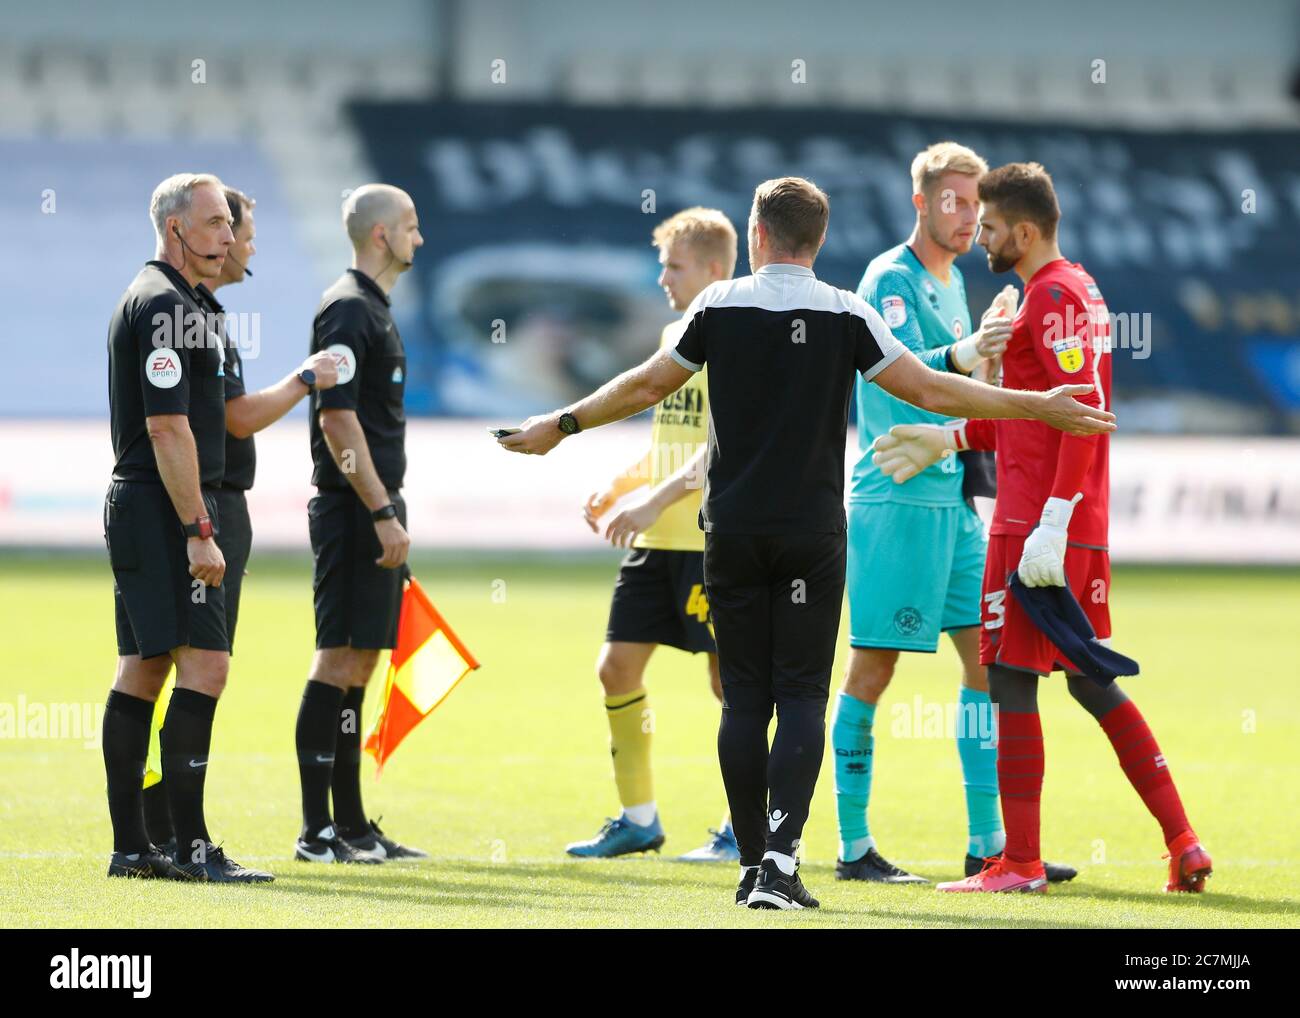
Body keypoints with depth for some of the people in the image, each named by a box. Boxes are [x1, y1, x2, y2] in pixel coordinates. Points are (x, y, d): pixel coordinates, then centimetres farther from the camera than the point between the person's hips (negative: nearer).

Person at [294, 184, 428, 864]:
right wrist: (382, 513, -21)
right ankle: (317, 829, -9)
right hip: (353, 508, -10)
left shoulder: (373, 309, 18)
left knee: (358, 661, 11)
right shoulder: (348, 310, -12)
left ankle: (351, 825, 14)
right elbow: (338, 418, -19)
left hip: (372, 511, 10)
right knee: (340, 659, -9)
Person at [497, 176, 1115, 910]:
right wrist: (1039, 408, 2)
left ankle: (754, 865, 7)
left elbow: (646, 387, 9)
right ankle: (780, 860, -14)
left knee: (744, 699, 6)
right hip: (812, 533, -1)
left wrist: (561, 426, 24)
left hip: (733, 533, 1)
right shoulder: (844, 315, -4)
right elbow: (929, 390, -5)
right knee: (802, 697, -1)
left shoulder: (720, 307, 0)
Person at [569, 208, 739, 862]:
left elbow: (722, 447, -19)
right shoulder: (675, 337, 16)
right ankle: (638, 819, 14)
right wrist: (617, 487, 12)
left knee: (728, 674, -2)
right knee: (617, 665, 5)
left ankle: (744, 828, 7)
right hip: (657, 538, 9)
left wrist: (655, 501, -23)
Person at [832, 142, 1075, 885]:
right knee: (873, 667, -4)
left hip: (952, 496, 9)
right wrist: (962, 355, -42)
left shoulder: (953, 281, 17)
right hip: (897, 497, -9)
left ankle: (988, 844, 8)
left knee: (986, 656, 6)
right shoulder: (890, 280, -10)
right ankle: (854, 846, 0)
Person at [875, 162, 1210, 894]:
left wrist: (1052, 522, -24)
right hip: (1085, 529, 10)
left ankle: (1021, 863, -3)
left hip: (1036, 526, -10)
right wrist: (946, 440, 23)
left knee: (1011, 680, -5)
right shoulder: (1079, 290, 18)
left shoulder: (1053, 295, -12)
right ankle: (1183, 843, 10)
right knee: (1088, 680, 13)